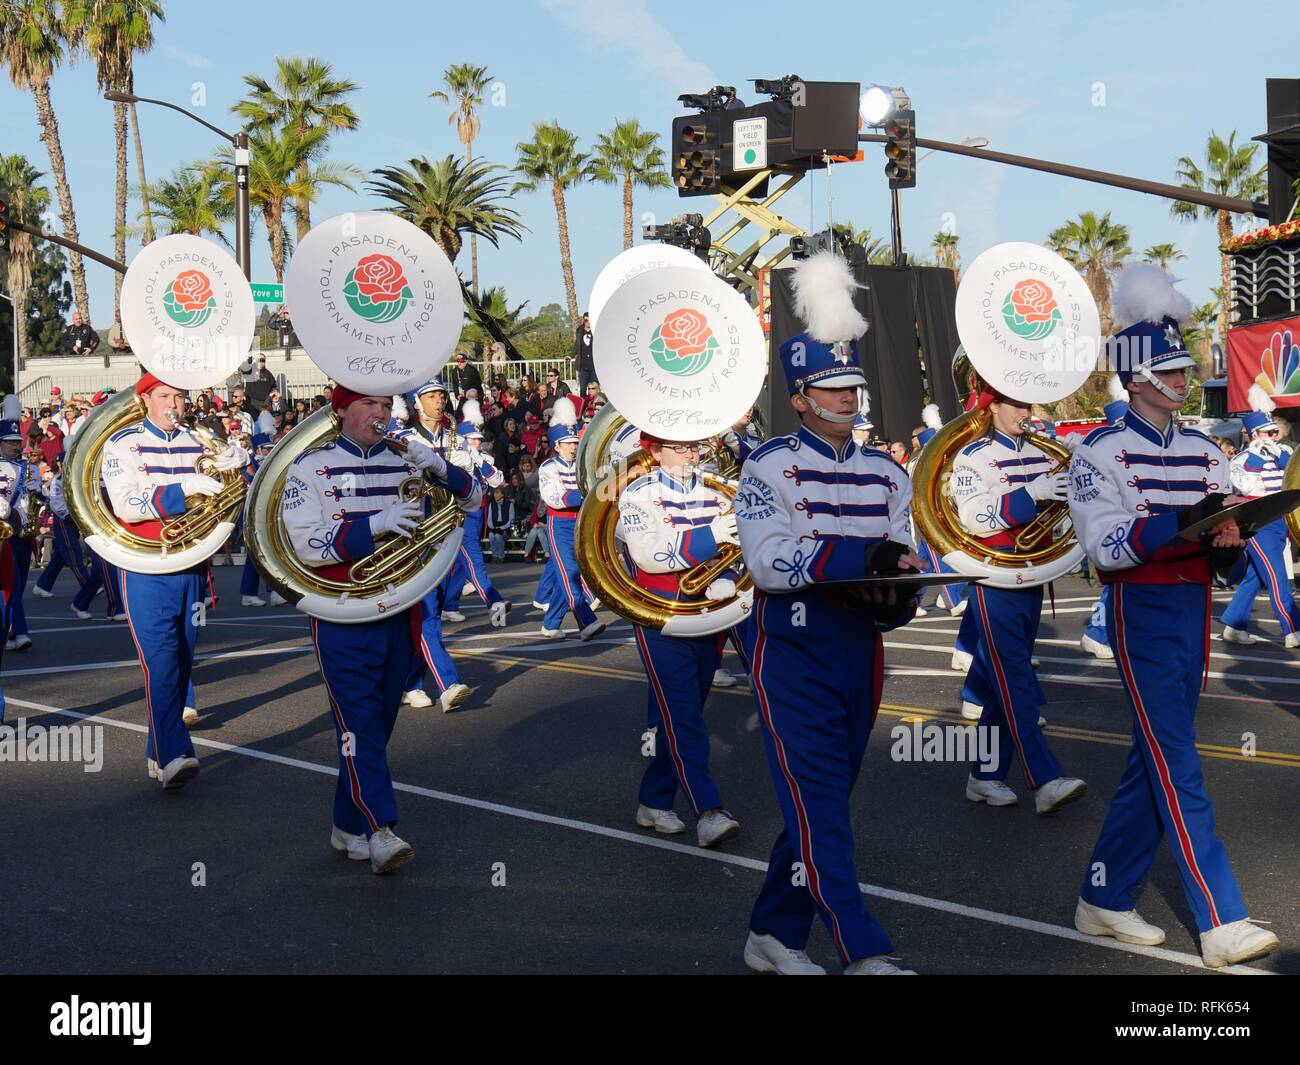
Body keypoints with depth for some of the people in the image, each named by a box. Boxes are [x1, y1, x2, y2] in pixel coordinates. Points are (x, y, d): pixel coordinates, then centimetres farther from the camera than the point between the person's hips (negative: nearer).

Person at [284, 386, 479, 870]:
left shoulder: (407, 461, 7)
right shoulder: (311, 468, -2)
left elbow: (471, 499, 9)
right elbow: (304, 545, -13)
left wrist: (441, 469, -12)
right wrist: (374, 524, -24)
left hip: (399, 616, 4)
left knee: (379, 723, 10)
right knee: (359, 722, -11)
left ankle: (348, 826, 22)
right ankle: (380, 829, -13)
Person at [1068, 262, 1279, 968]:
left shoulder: (1204, 452, 12)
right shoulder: (1102, 453, -6)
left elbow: (1222, 554, 11)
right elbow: (1105, 545, -17)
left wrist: (1229, 544, -13)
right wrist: (1181, 521, -29)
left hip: (1195, 612, 7)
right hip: (1142, 615, -7)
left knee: (1152, 763, 11)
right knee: (1177, 770, -8)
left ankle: (1104, 900, 22)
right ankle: (1221, 924, -7)